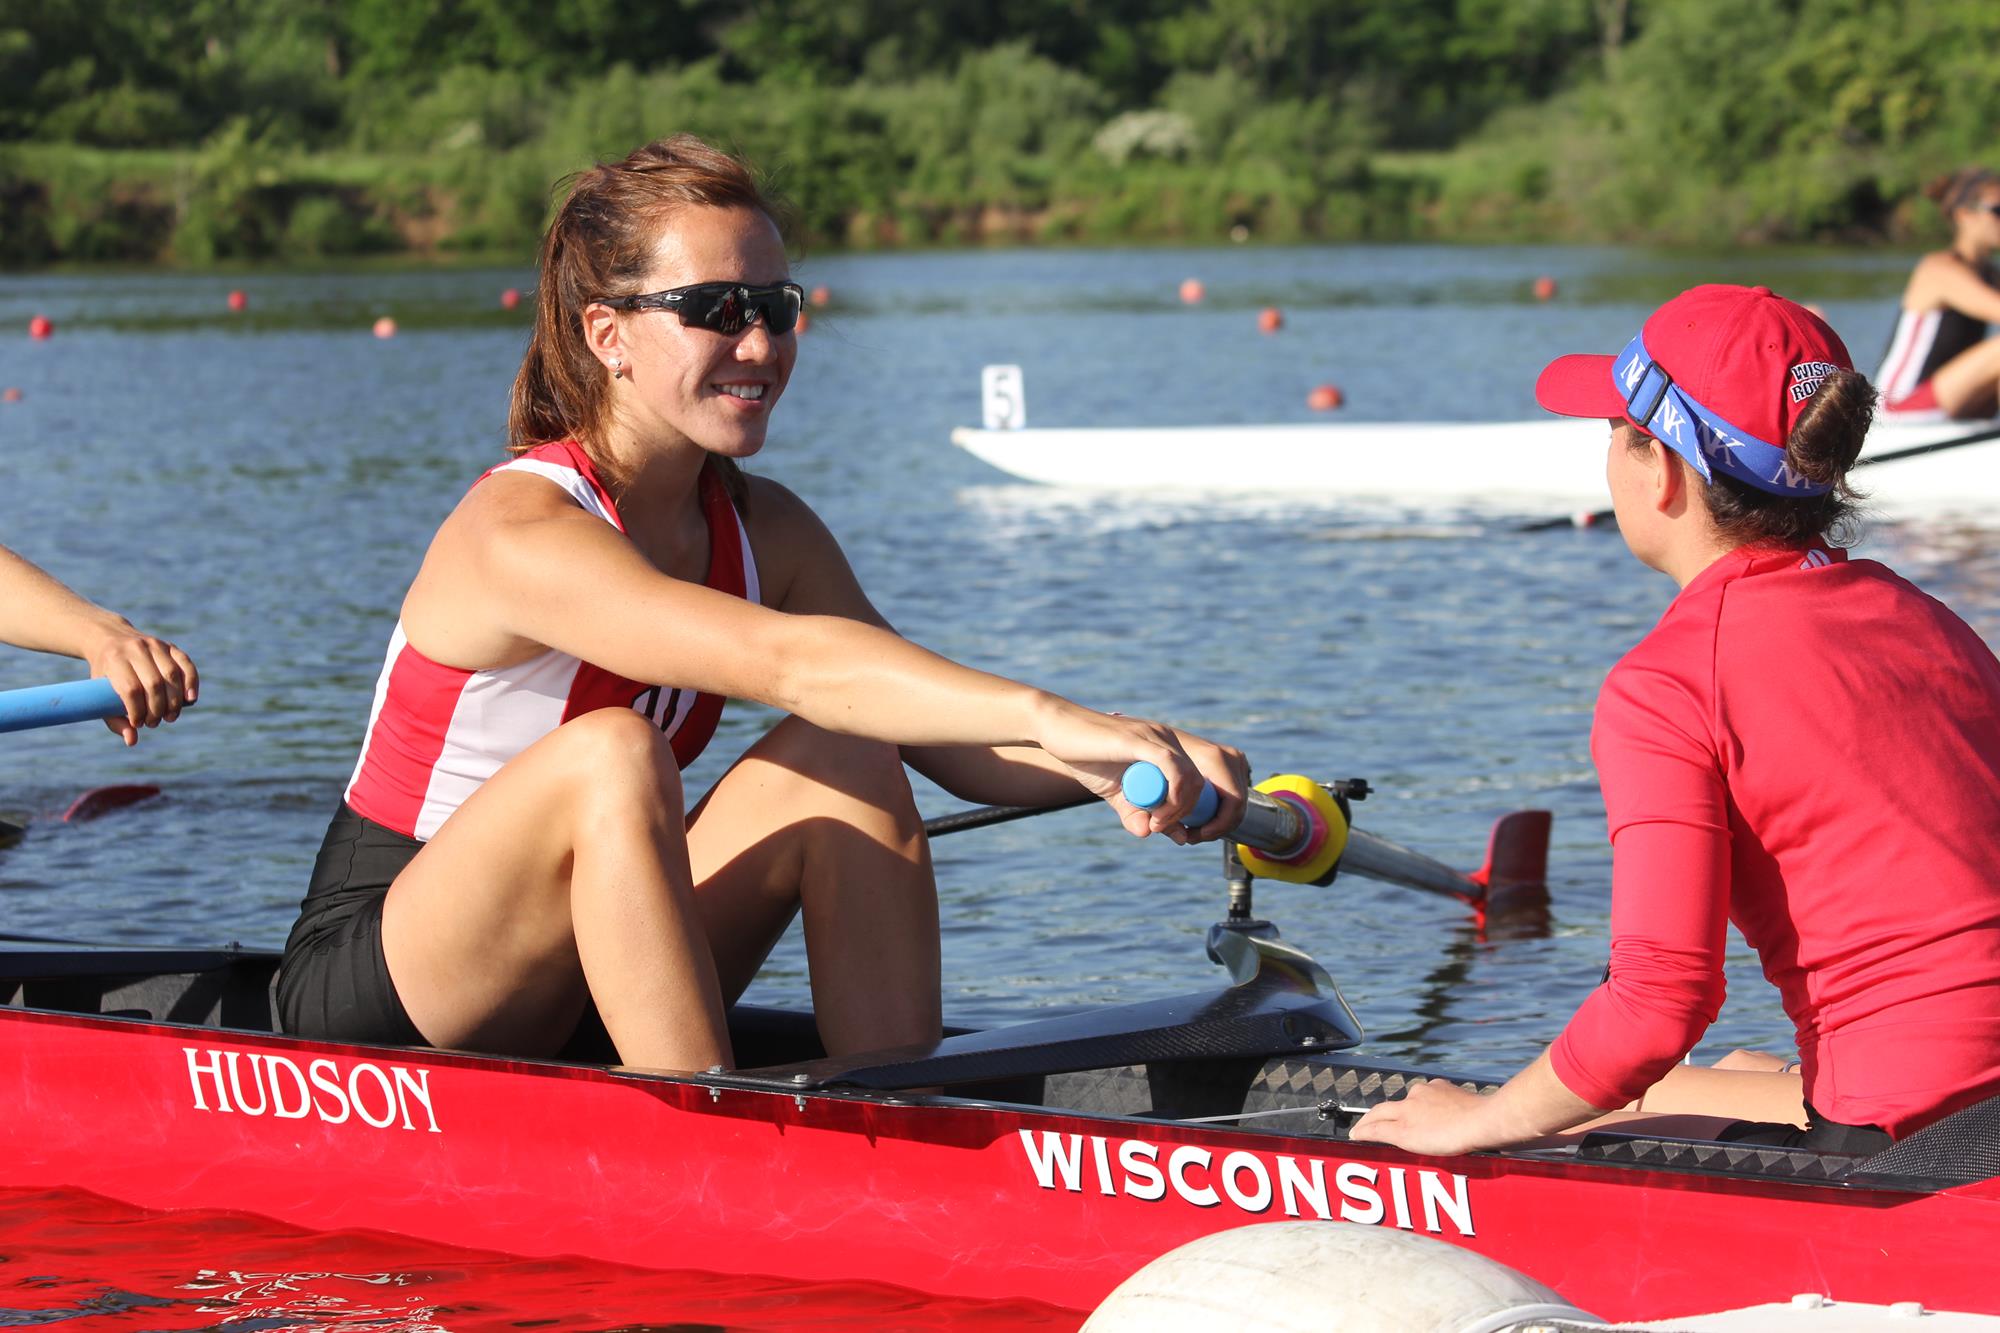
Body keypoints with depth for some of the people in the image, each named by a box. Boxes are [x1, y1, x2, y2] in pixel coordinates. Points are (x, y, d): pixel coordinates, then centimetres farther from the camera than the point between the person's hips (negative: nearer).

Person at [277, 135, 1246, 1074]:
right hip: (367, 983, -7)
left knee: (845, 760, -14)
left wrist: (1116, 762, -28)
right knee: (614, 752, -33)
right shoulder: (522, 531, -24)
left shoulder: (765, 532, 1)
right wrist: (1051, 717, -48)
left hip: (574, 991, 7)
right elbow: (789, 660, -39)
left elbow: (954, 744, -7)